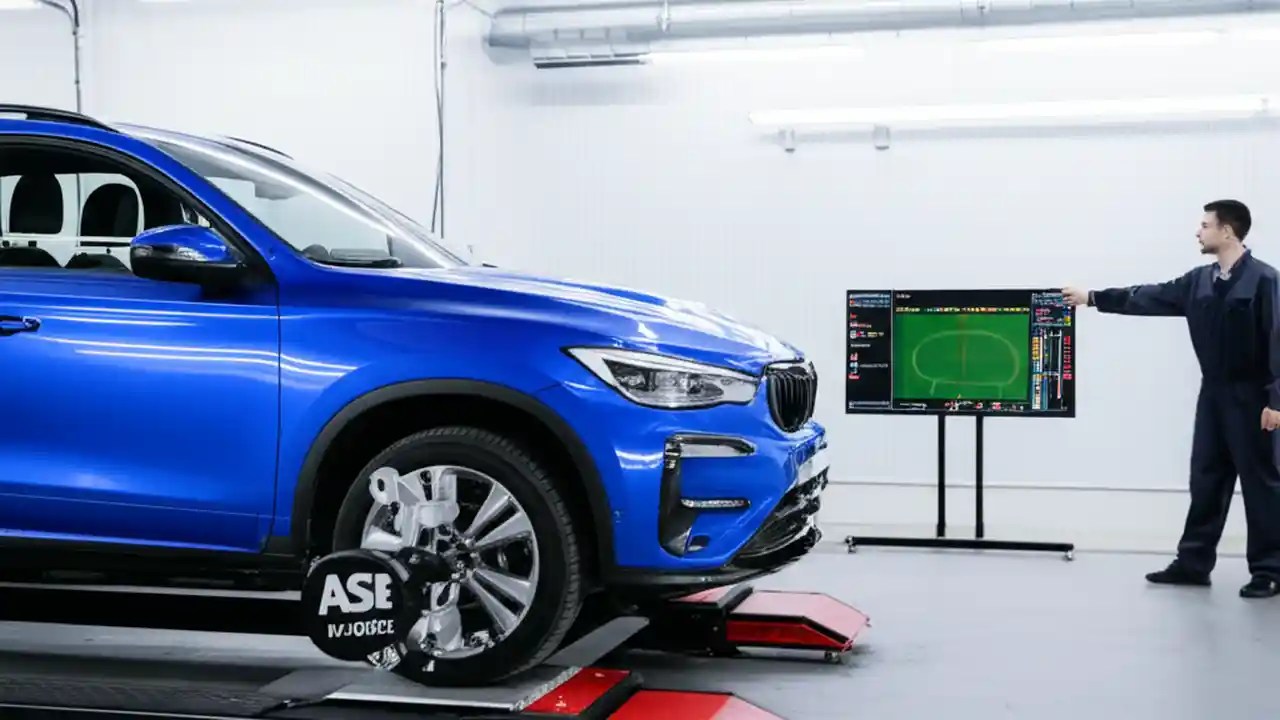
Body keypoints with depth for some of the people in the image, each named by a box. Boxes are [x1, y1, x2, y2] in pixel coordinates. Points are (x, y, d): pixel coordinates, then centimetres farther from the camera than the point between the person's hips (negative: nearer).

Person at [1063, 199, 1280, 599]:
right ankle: (1193, 562, 16)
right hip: (1213, 393, 7)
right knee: (1206, 479, 10)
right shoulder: (1199, 281, 9)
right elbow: (1150, 297, 14)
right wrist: (1093, 297, 13)